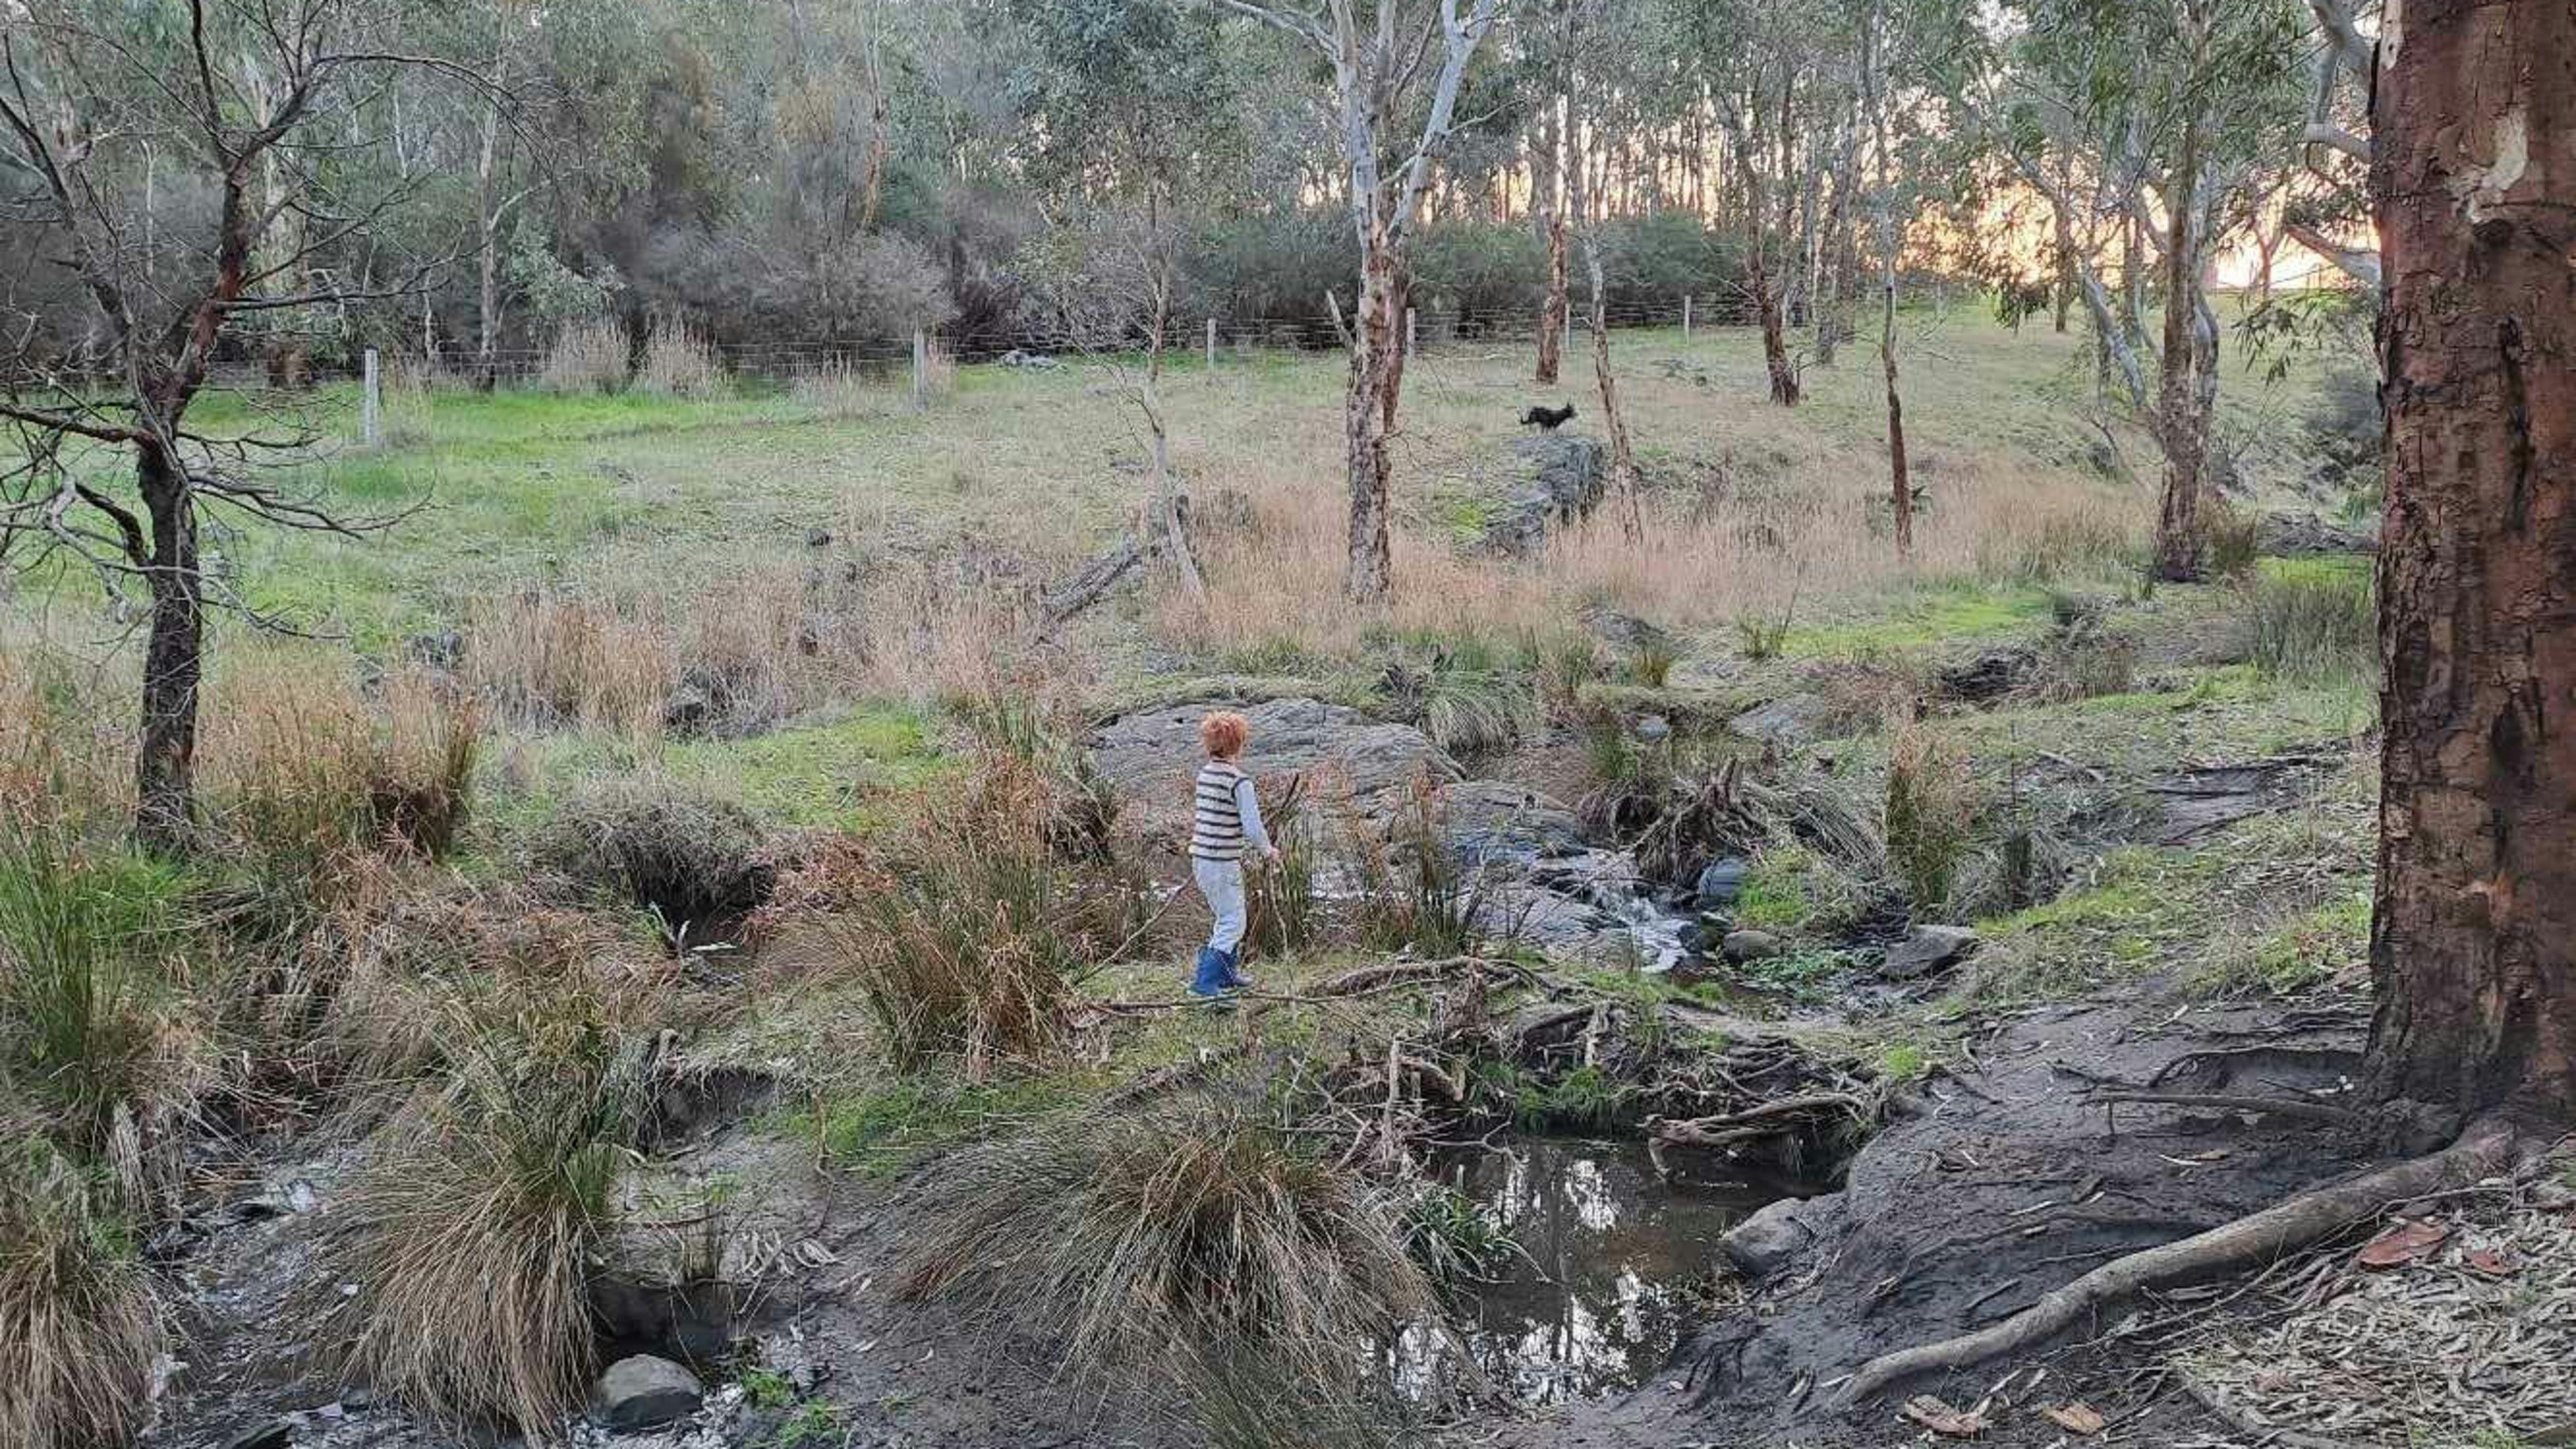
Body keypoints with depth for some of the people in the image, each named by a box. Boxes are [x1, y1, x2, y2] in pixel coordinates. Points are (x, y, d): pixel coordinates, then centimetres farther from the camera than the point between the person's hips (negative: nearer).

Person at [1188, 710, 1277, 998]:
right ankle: (1204, 982, -5)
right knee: (1232, 923, -1)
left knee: (1226, 918, 22)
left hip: (1200, 858, 8)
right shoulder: (1240, 782, -18)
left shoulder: (1205, 773, 6)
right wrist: (1269, 851, 0)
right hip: (1223, 864, -8)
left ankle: (1226, 975, 32)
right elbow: (1252, 829, -19)